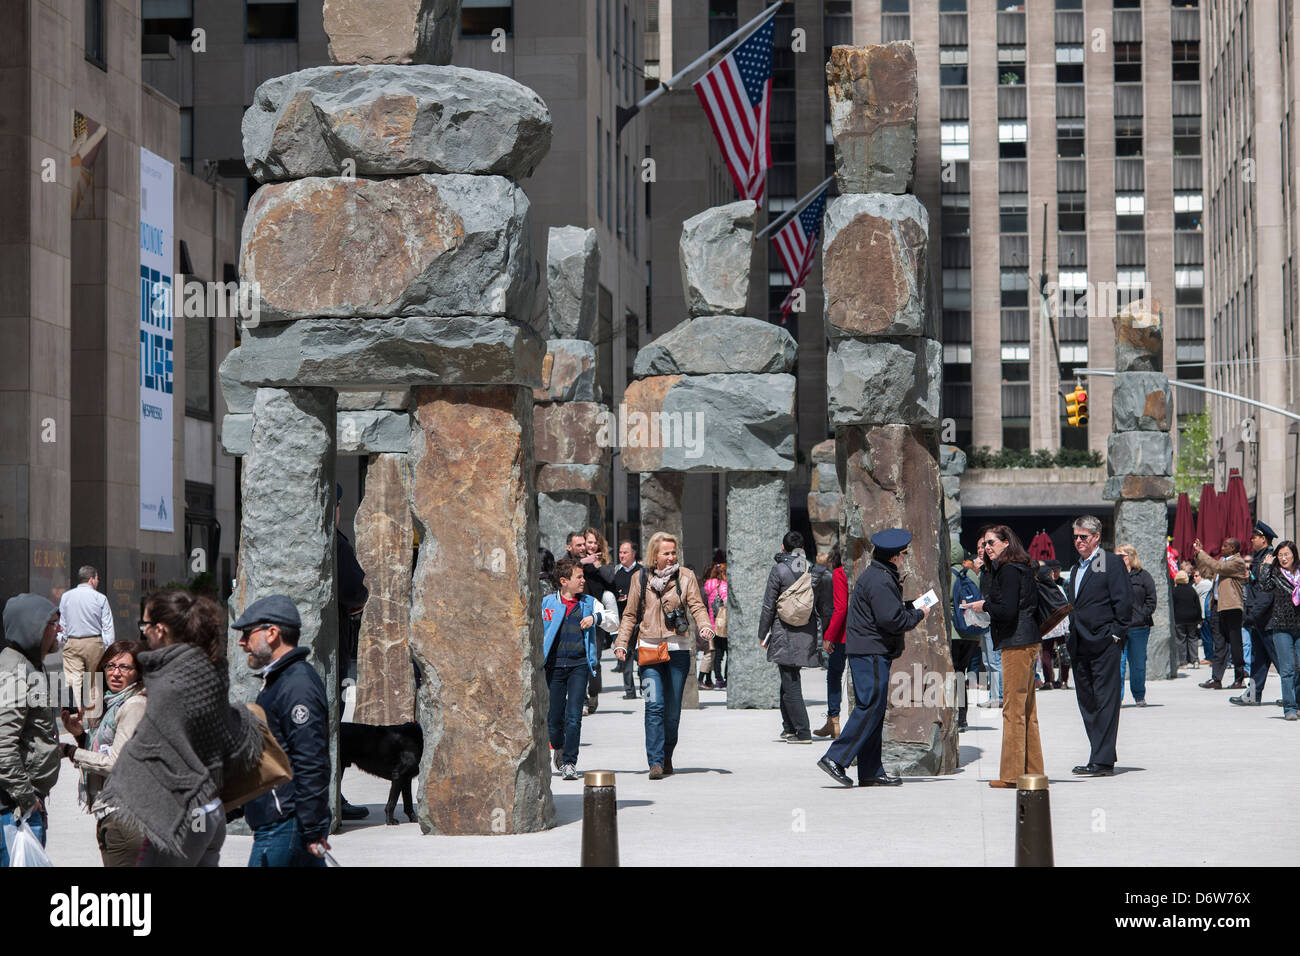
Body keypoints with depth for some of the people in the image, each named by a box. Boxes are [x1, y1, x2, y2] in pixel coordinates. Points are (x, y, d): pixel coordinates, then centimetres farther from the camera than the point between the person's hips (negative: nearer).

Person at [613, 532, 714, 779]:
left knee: (672, 709, 4)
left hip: (678, 647, 0)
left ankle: (667, 757, 23)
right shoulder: (640, 579, 8)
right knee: (654, 705, -14)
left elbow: (697, 606, 0)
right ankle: (655, 762, -16)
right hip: (649, 647, 0)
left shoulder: (685, 577, 5)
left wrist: (705, 626, -20)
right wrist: (621, 643, 3)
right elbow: (630, 615, 13)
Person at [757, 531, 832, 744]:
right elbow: (825, 607, 9)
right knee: (789, 681, 18)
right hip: (807, 634, 5)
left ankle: (803, 732, -7)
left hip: (784, 634, -4)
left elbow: (768, 607, -5)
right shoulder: (816, 571, 3)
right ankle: (789, 727, 22)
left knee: (790, 684, -2)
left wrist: (763, 635, 4)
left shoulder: (778, 571, -7)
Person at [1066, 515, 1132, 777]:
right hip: (1080, 647, 9)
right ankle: (1100, 756, 15)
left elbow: (1124, 601, -10)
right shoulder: (1076, 568, 20)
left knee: (1105, 703, -7)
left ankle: (1103, 760, -8)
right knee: (1087, 703, 9)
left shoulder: (1112, 563, -5)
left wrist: (1115, 634, -13)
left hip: (1104, 644, -9)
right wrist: (1072, 639, 14)